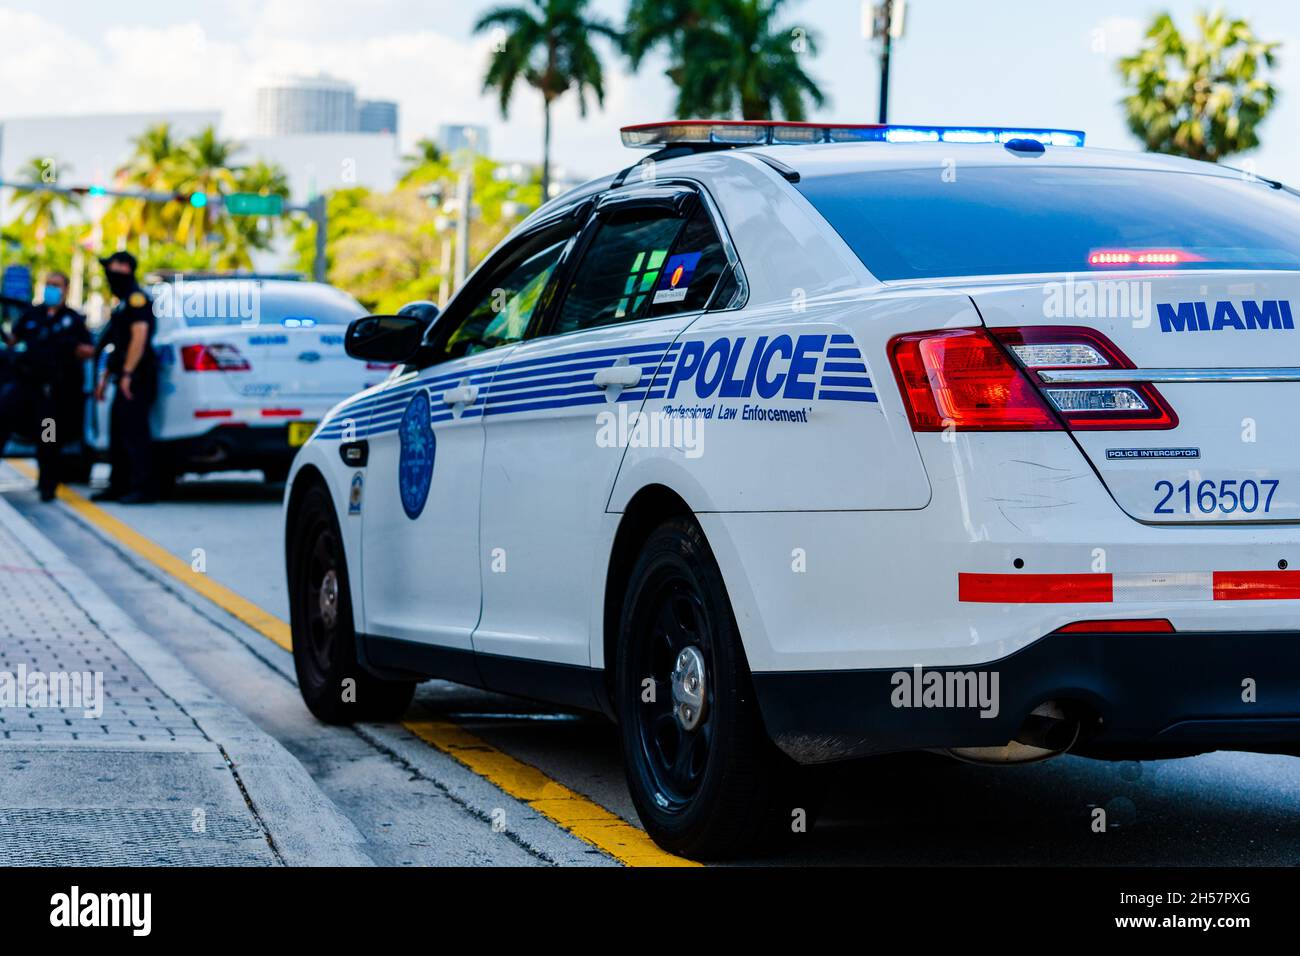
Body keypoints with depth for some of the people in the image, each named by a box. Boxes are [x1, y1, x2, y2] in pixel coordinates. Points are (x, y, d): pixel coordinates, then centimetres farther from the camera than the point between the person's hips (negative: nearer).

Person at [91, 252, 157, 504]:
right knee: (118, 431, 11)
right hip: (126, 379, 11)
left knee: (135, 432, -12)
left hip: (137, 378, -11)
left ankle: (142, 488, -14)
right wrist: (106, 377, 24)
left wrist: (127, 374, -23)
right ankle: (118, 486, 16)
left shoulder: (136, 298, -9)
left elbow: (139, 337, -19)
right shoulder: (123, 302, 24)